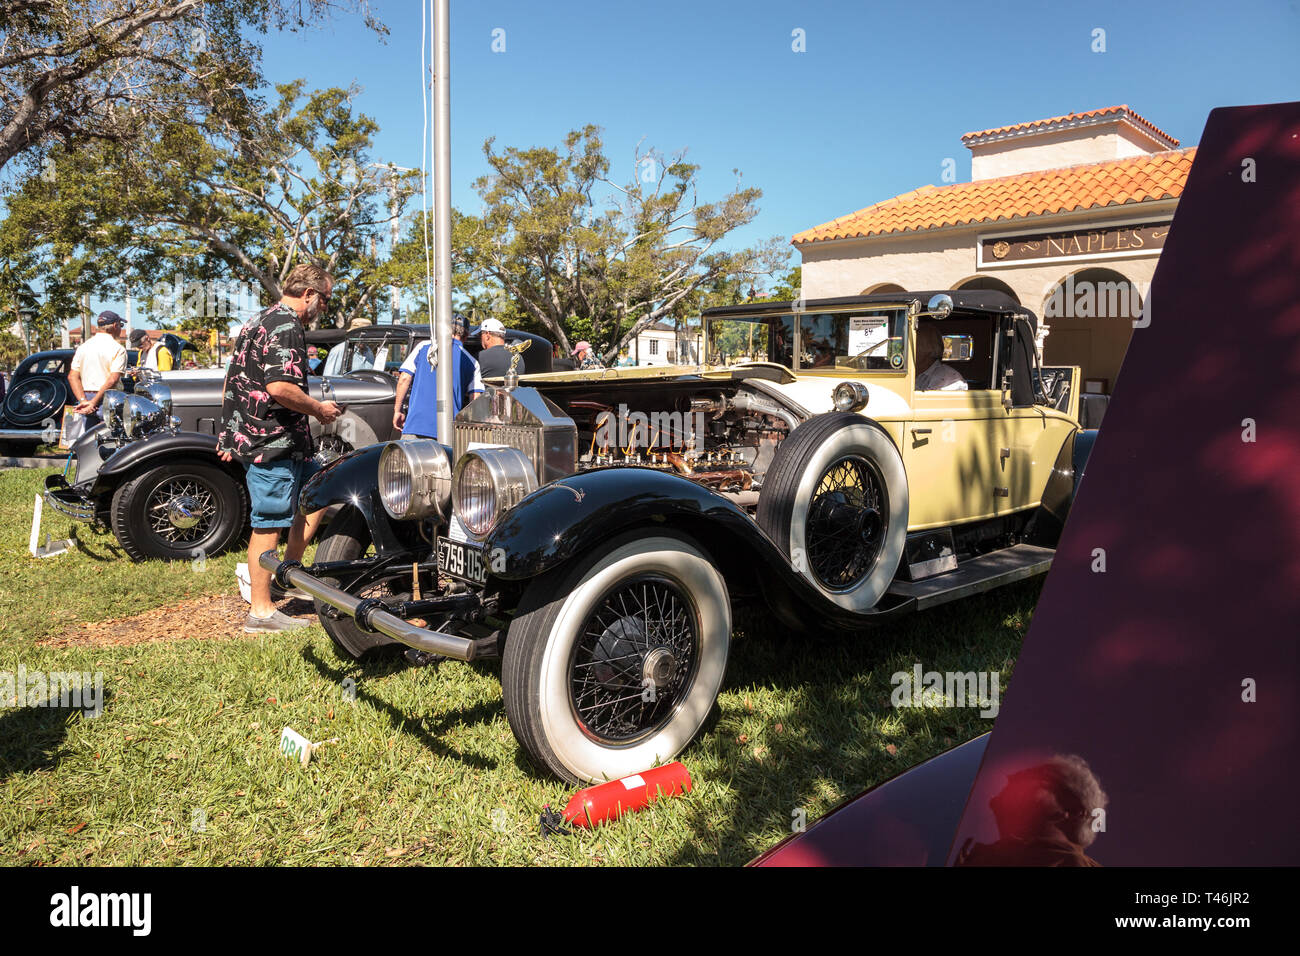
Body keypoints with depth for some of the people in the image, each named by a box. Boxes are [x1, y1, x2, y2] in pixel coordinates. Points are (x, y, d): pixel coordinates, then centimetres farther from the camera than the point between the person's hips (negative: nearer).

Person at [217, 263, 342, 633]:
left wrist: (231, 436, 25)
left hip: (247, 434, 10)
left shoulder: (259, 320, 18)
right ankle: (261, 611, 4)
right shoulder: (286, 326, -15)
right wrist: (319, 408, -13)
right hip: (272, 440, -10)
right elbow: (279, 387, -28)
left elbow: (231, 384, 22)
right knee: (269, 524, -4)